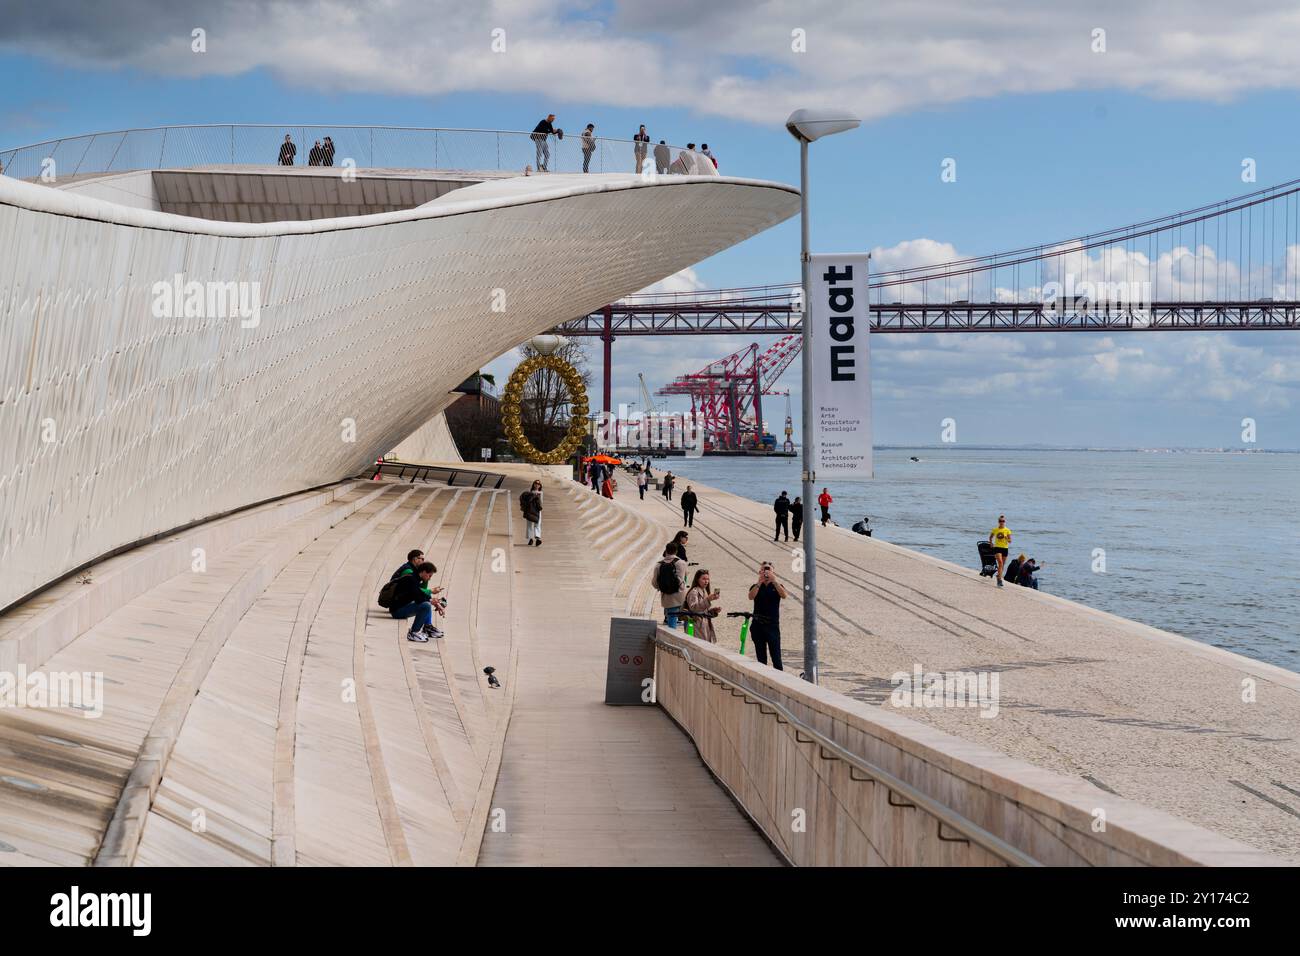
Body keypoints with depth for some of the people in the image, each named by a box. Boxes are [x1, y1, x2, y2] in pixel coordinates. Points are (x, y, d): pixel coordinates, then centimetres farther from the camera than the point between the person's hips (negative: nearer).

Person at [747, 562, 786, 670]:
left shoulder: (777, 586, 6)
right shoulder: (756, 587, 8)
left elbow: (783, 595, -16)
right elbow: (751, 596, -13)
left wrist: (774, 581, -25)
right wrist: (759, 582, -24)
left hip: (773, 625, -2)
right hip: (758, 626, 2)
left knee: (776, 656, -9)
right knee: (761, 657, 6)